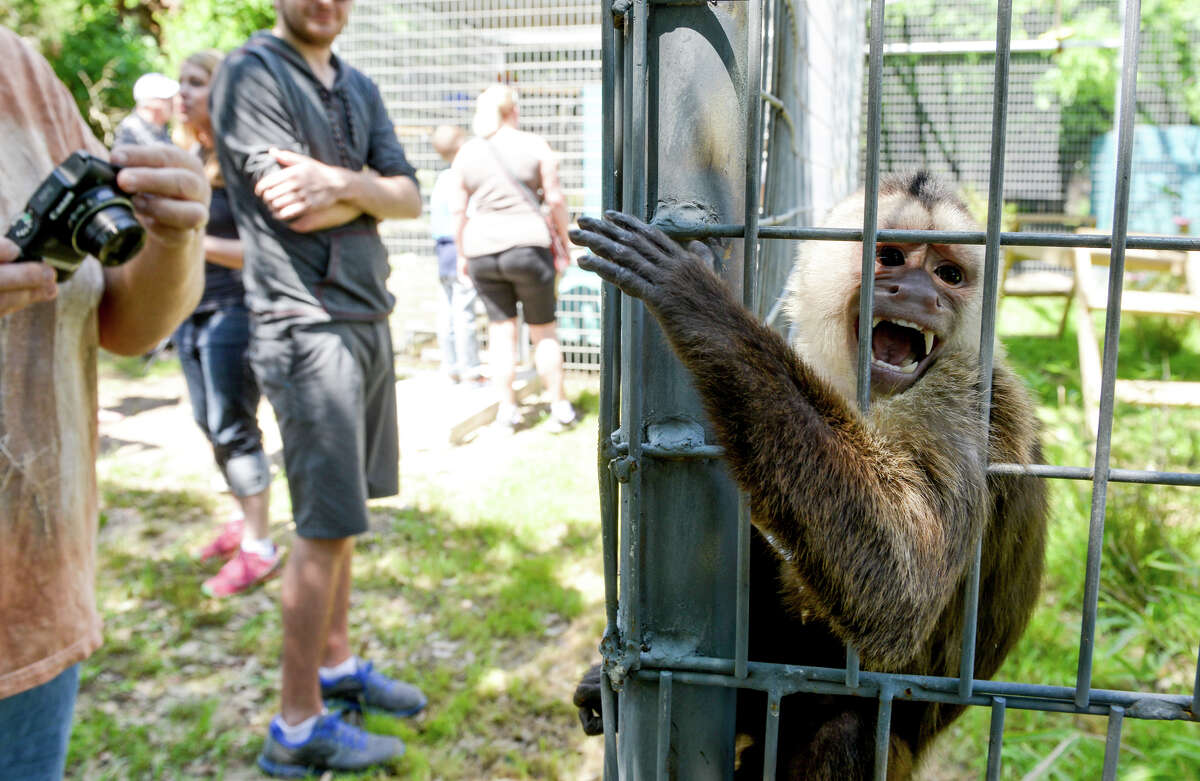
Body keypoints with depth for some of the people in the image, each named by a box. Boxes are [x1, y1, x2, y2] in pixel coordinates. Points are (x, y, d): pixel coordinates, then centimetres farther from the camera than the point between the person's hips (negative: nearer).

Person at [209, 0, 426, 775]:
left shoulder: (359, 88, 17)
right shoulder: (251, 72, -5)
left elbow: (410, 197, 6)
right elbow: (298, 209, -15)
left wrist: (344, 182, -12)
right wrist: (368, 188, 0)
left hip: (368, 318, 7)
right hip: (306, 324, -7)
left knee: (344, 511, 15)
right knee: (326, 523, -5)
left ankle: (336, 663, 31)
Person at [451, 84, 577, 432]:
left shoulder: (466, 152, 7)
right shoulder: (534, 145, -1)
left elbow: (459, 210, 8)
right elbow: (556, 200, -2)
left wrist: (462, 254, 17)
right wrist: (564, 242, 7)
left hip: (482, 249, 3)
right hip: (528, 243, -2)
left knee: (501, 329, 11)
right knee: (543, 331, 8)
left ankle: (507, 407, 12)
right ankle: (559, 406, 13)